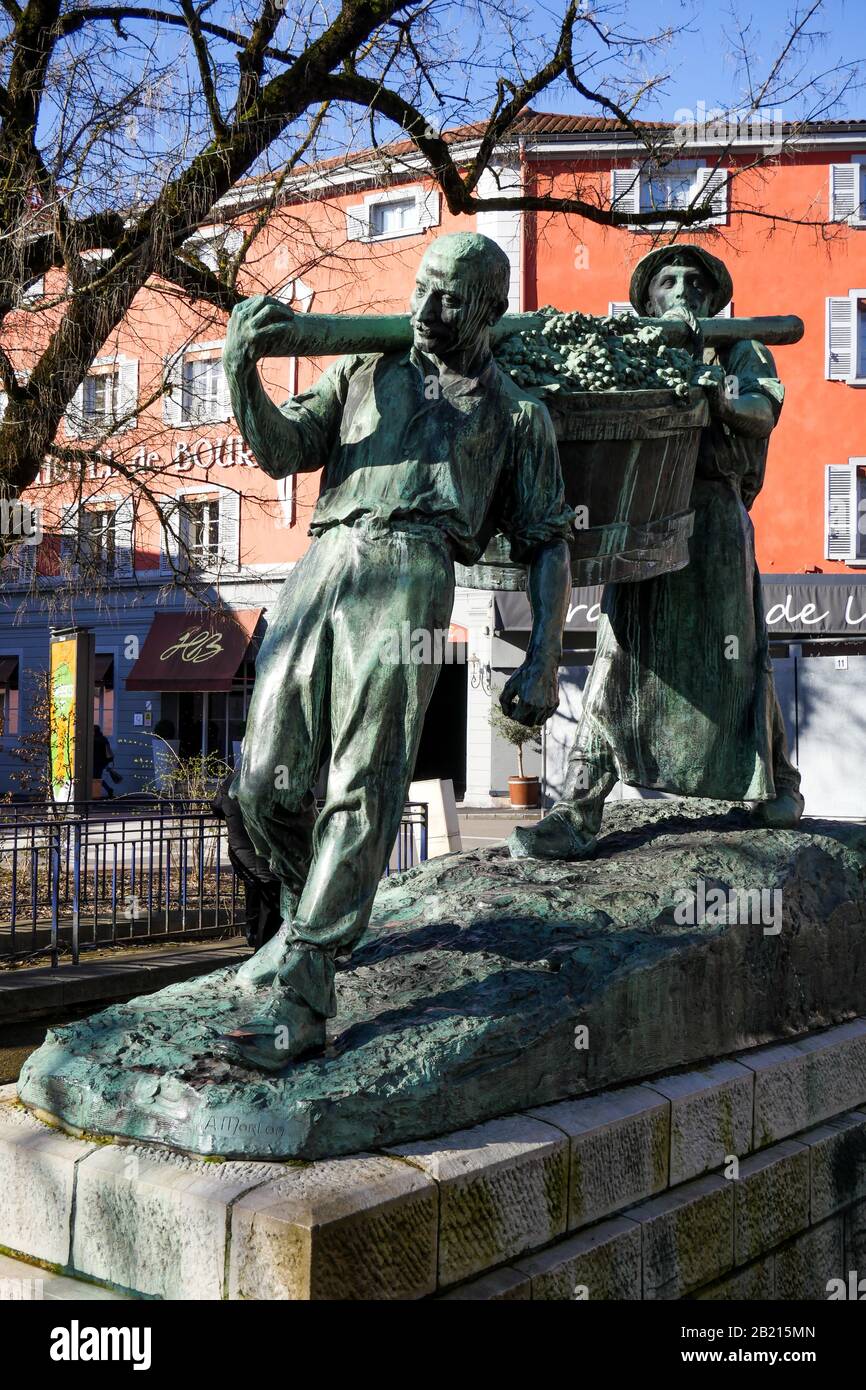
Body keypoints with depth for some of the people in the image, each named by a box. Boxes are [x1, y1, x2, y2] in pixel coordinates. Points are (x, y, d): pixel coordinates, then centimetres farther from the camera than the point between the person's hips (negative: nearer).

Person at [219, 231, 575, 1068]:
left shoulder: (518, 415, 23)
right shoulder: (365, 374, 30)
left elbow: (546, 546, 17)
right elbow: (282, 450, 17)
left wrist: (543, 663, 3)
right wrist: (242, 371, -3)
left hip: (410, 581, -3)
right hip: (320, 567, 4)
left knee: (362, 787, -14)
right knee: (268, 783, -2)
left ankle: (298, 997, -15)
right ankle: (315, 915, 25)